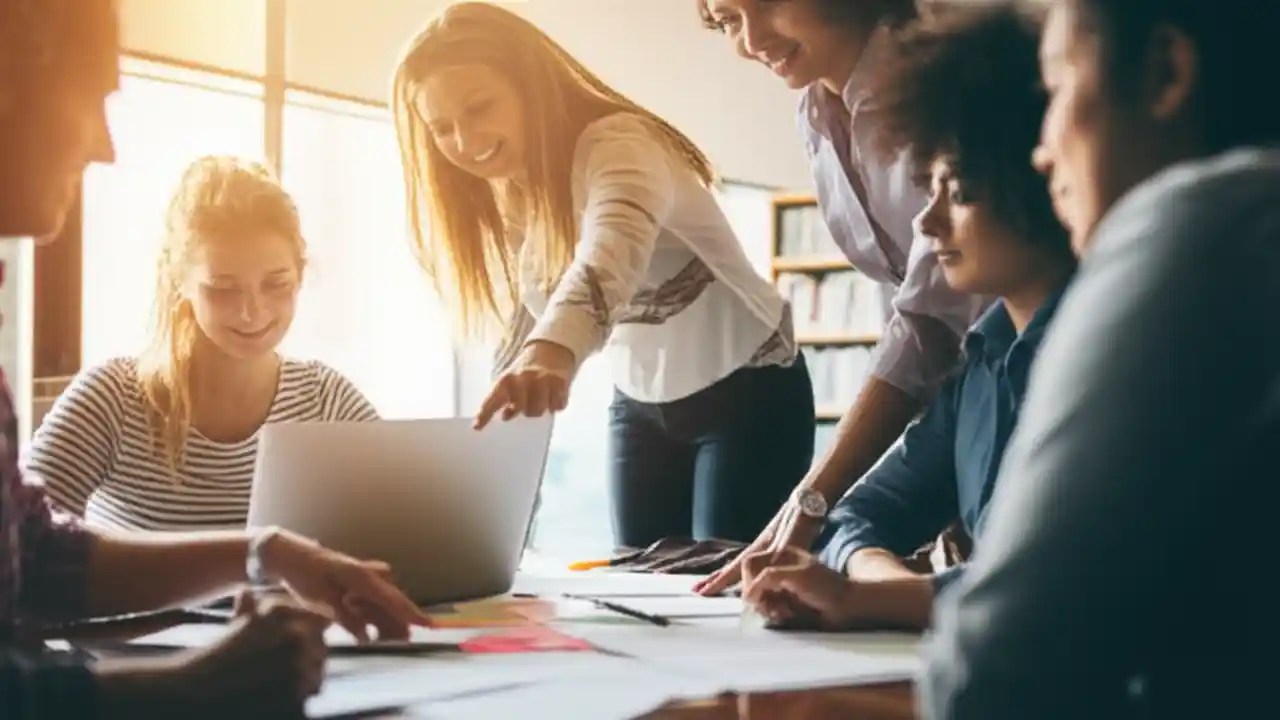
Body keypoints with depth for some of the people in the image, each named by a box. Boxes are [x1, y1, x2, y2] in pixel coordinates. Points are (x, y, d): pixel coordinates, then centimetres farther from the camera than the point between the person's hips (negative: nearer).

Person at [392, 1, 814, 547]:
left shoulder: (616, 144, -27)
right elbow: (523, 332, 2)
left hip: (748, 393, -6)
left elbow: (614, 251, -49)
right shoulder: (500, 204, -4)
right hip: (640, 406, 6)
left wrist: (552, 354, -68)